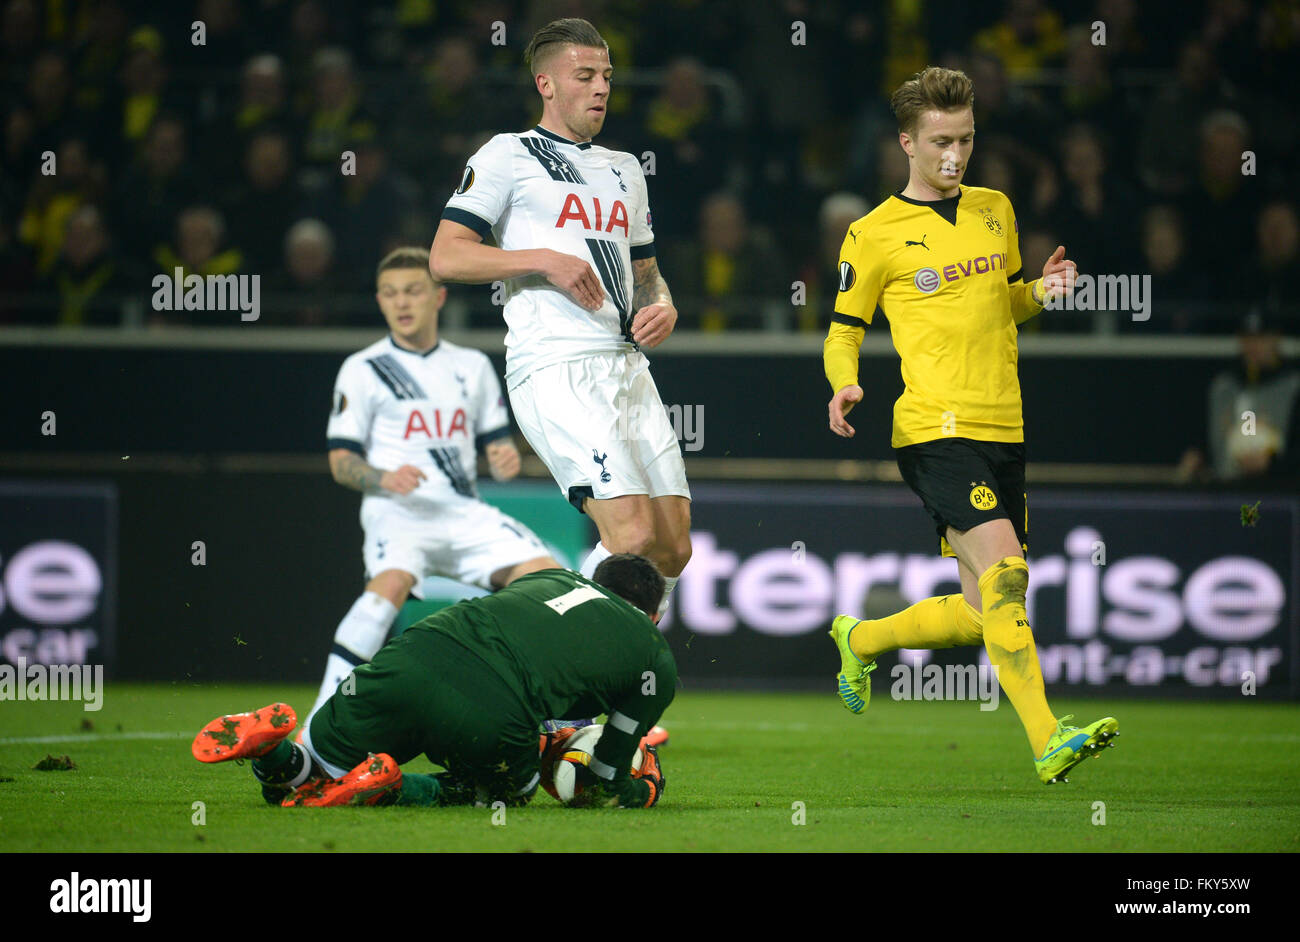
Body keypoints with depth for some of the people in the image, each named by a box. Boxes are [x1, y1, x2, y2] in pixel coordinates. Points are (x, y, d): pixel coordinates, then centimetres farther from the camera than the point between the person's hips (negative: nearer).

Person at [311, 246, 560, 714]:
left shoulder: (472, 366, 17)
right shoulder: (363, 369, 4)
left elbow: (496, 442, 20)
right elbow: (340, 460, 1)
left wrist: (506, 459, -5)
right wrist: (384, 479, -20)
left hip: (465, 513, 5)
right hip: (396, 509, -5)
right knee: (391, 584, -35)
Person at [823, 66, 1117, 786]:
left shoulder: (995, 209, 15)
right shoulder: (874, 235, -1)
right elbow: (843, 331, 5)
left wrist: (1040, 290, 5)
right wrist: (845, 386, -16)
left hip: (1002, 431, 7)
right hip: (935, 430, -7)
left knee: (982, 615, 9)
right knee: (1004, 570, -24)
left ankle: (861, 639, 36)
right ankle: (1046, 742, -29)